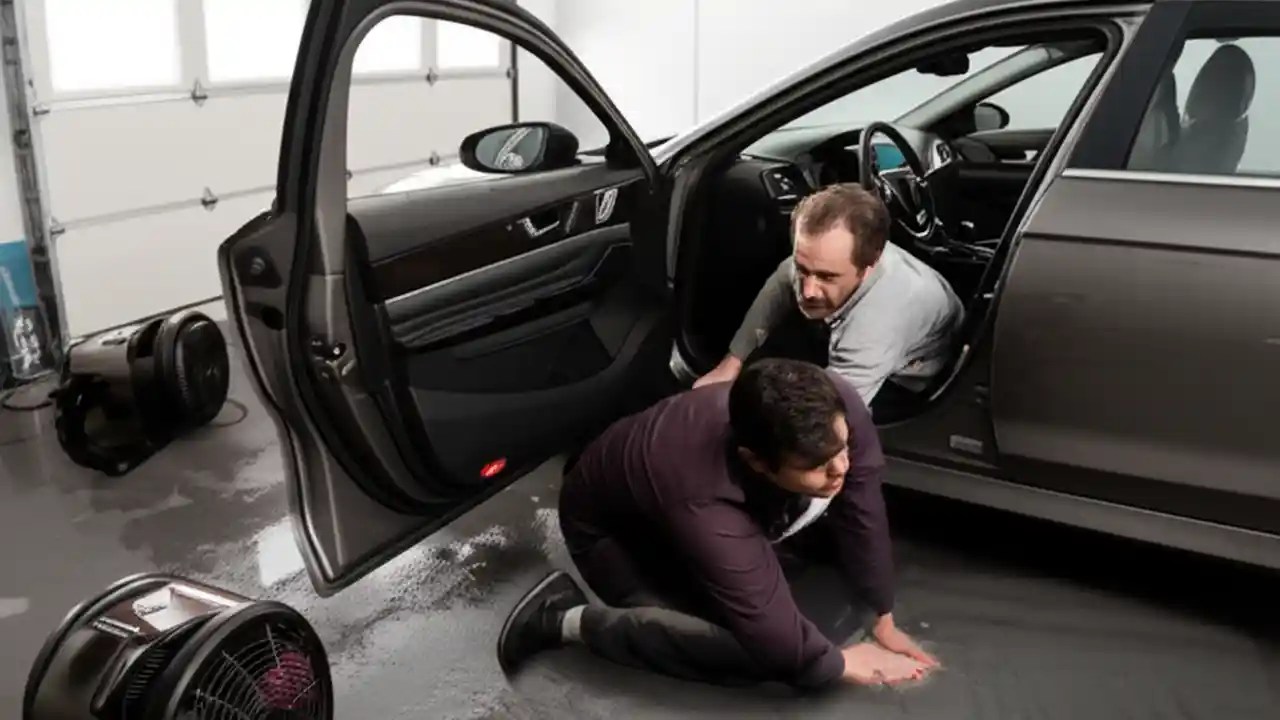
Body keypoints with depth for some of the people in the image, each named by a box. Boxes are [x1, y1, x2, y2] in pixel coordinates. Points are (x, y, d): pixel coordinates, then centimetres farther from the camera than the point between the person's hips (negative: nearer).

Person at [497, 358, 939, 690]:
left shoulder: (837, 407, -30)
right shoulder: (706, 508, -45)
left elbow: (863, 516, -14)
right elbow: (776, 638, -34)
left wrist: (882, 619, -6)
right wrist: (841, 666, -16)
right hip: (611, 526, -6)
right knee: (743, 654, -21)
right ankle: (567, 619, -9)